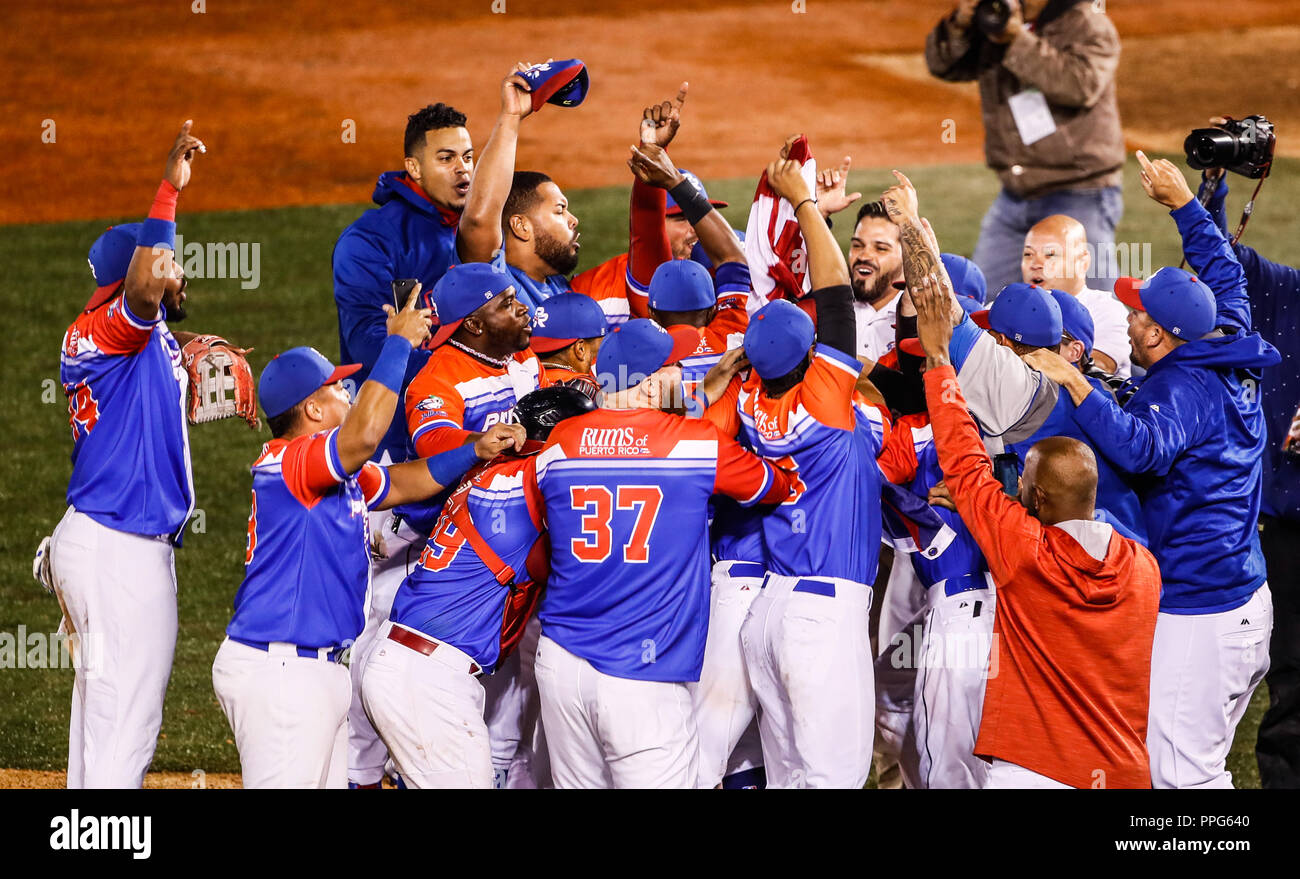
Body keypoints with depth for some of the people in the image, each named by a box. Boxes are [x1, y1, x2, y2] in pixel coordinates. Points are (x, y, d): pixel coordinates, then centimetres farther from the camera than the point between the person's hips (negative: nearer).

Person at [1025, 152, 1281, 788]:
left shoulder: (1180, 388, -19)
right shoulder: (1230, 358, 8)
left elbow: (1142, 447, -40)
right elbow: (1225, 276, 27)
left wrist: (1076, 382, -37)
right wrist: (1183, 203, 32)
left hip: (1196, 614, -10)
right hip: (1245, 599, 10)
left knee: (1177, 771, -9)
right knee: (1202, 764, 15)